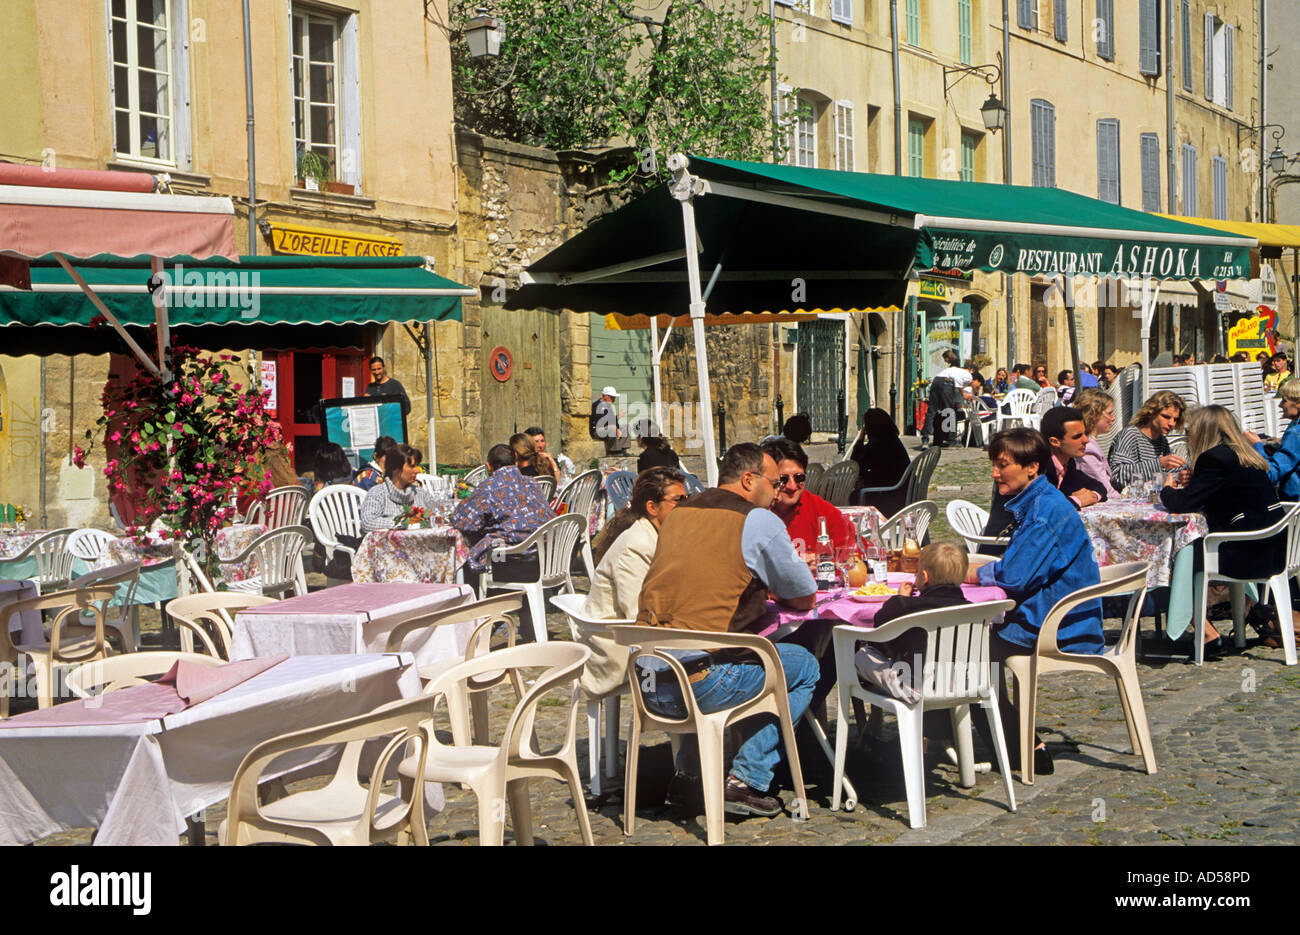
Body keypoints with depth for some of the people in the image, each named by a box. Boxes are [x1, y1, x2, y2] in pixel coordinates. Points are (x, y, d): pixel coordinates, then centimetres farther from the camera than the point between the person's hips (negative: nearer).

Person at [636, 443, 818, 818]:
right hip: (700, 684, -7)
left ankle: (687, 768, 30)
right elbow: (805, 600, 8)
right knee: (803, 665, 15)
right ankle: (746, 780, 8)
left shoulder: (678, 515, 15)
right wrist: (777, 590, 29)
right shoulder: (760, 522, -3)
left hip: (648, 687, 7)